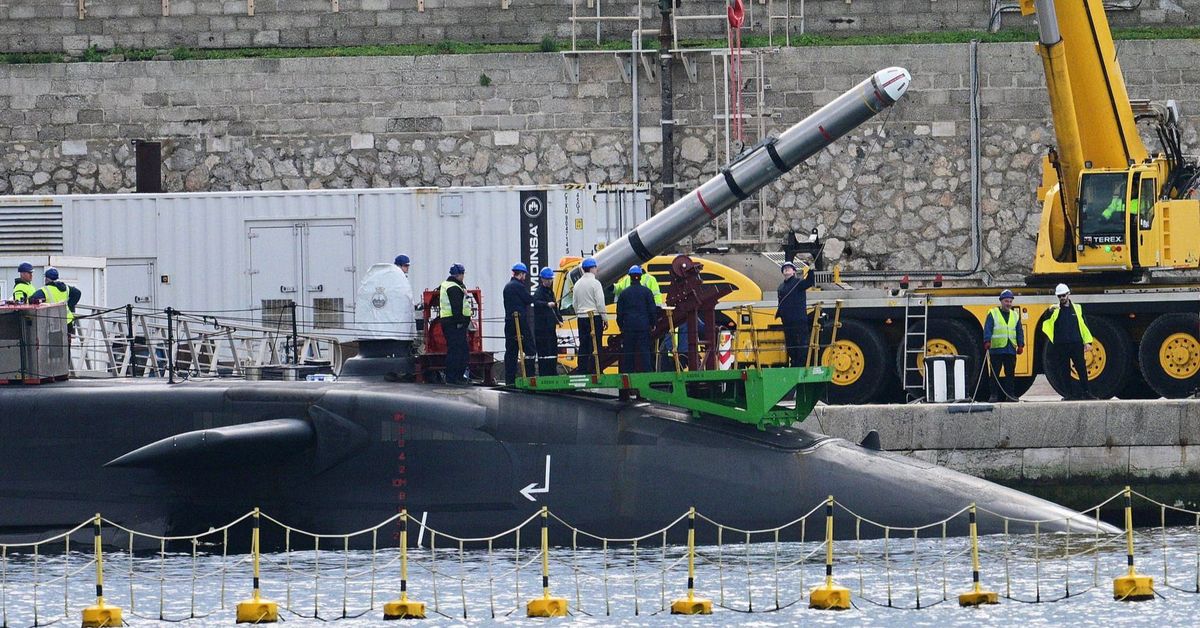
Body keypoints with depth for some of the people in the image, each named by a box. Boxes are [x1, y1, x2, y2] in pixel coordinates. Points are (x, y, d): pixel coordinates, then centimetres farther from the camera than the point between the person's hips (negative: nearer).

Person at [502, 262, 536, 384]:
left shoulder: (507, 287, 16)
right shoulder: (519, 286, -11)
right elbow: (529, 300, -9)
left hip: (509, 321, 8)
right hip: (521, 320, -8)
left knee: (510, 351, 7)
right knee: (529, 348, -3)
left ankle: (509, 378, 4)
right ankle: (529, 375, -8)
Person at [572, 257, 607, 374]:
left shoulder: (577, 284, 10)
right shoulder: (595, 283, -9)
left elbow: (575, 304, 15)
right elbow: (600, 303, -11)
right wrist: (605, 318, -5)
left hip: (582, 318, 6)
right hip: (595, 316, -6)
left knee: (583, 346, 8)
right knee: (595, 346, -6)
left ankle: (582, 370, 7)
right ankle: (593, 370, -10)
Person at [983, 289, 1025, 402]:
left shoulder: (1015, 315, 15)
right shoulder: (993, 314, 2)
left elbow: (1020, 331, 17)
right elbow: (987, 329, -6)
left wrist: (1020, 345, 6)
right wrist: (987, 341, -20)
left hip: (1011, 350, 4)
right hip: (996, 349, -4)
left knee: (1010, 373, 4)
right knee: (995, 373, -1)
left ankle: (1010, 394, 8)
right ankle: (994, 395, 3)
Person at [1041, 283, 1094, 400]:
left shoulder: (1077, 309, 12)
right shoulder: (1055, 310, 8)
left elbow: (1083, 326, 13)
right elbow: (1045, 320, -7)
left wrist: (1087, 341, 5)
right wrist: (1049, 312, -27)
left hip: (1076, 344, 0)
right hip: (1061, 345, 0)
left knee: (1082, 369, -3)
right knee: (1064, 371, 1)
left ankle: (1086, 393, 1)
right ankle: (1070, 394, 7)